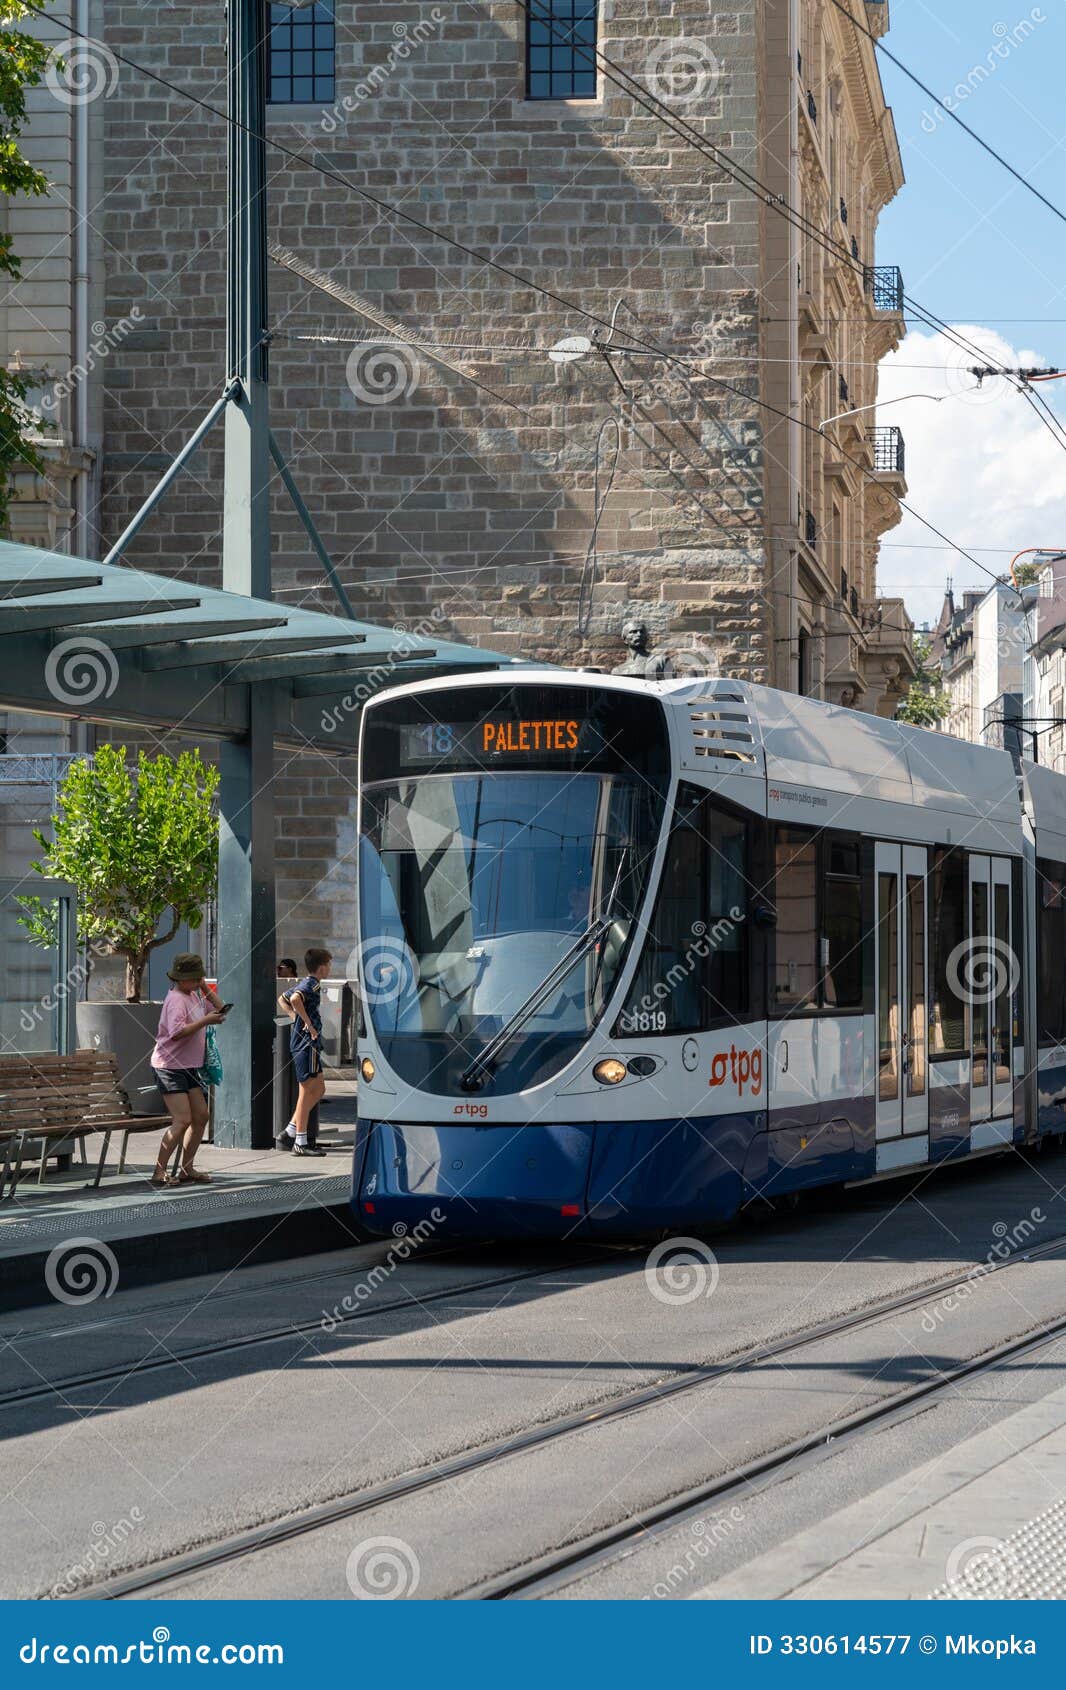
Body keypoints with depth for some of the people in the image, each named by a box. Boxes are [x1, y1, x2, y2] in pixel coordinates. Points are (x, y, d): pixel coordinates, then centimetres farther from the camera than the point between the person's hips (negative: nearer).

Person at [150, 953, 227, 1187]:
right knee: (182, 1120, -16)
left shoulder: (194, 995, 13)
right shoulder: (176, 999, -17)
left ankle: (187, 1169, 18)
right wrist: (206, 1021, -25)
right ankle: (159, 1173, -13)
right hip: (170, 1066, -10)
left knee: (200, 1116, 8)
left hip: (189, 1067, 10)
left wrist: (204, 987, 7)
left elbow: (220, 1008, 20)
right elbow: (177, 1032, -30)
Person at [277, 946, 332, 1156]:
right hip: (307, 1042, -10)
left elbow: (282, 999, 29)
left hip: (301, 1042, 10)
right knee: (308, 1091, -6)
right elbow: (295, 999, -33)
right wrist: (309, 1023, -25)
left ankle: (289, 1133, 13)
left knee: (319, 1090, 14)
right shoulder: (312, 985, -13)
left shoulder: (304, 983, 16)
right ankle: (300, 1143, -3)